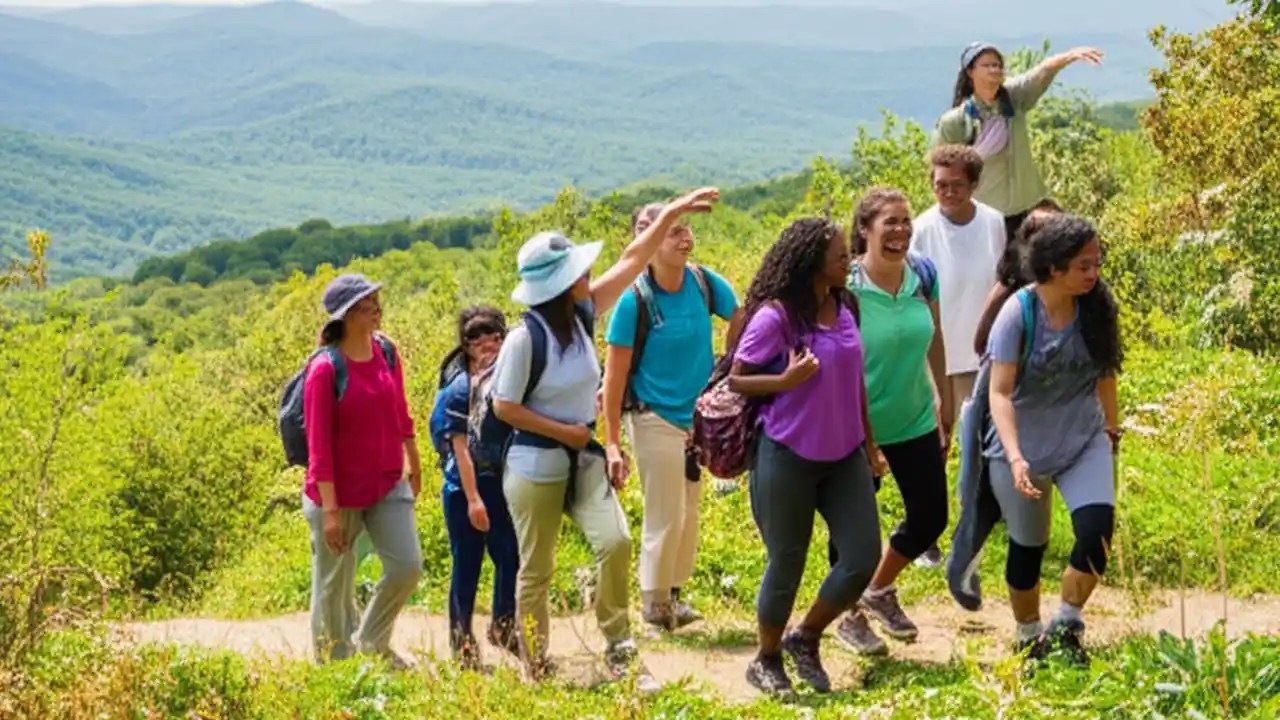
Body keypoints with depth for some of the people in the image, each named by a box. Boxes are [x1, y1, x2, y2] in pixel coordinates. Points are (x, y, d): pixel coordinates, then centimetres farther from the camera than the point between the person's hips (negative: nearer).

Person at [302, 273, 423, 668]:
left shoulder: (387, 352, 0)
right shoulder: (325, 369, -18)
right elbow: (318, 444, -17)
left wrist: (414, 465, 22)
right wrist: (330, 510, -19)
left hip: (387, 484, 5)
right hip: (339, 491, -5)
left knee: (408, 566, -2)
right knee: (334, 586, 6)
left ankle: (372, 642, 21)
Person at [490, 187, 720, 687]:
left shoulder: (582, 314, -2)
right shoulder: (525, 339, -20)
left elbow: (631, 263, 3)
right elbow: (504, 407, -15)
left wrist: (673, 212, 3)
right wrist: (564, 432, -14)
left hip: (584, 458, 5)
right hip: (536, 467, -5)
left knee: (615, 541, -13)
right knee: (536, 570, 5)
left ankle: (619, 650, 0)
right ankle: (535, 670, 20)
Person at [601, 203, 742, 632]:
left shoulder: (705, 283, -9)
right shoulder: (635, 301, -19)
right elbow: (615, 376, -14)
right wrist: (612, 442, -13)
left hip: (699, 416, 5)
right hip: (655, 419, -5)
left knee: (689, 516, 14)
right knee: (666, 519, 0)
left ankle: (674, 592, 29)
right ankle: (655, 602, 16)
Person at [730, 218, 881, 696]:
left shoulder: (844, 307, 3)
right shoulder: (775, 316, -16)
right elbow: (736, 379, -10)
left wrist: (869, 440, 17)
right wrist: (787, 380, -25)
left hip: (843, 456, 6)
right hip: (788, 458, -6)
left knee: (863, 558, 1)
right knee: (787, 564, 5)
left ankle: (805, 638, 23)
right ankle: (766, 660, 27)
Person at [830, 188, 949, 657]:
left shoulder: (923, 275, -5)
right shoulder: (845, 286, -19)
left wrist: (942, 398, 14)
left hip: (916, 422, 5)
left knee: (930, 517, 10)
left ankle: (880, 591, 37)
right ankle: (851, 616, 32)